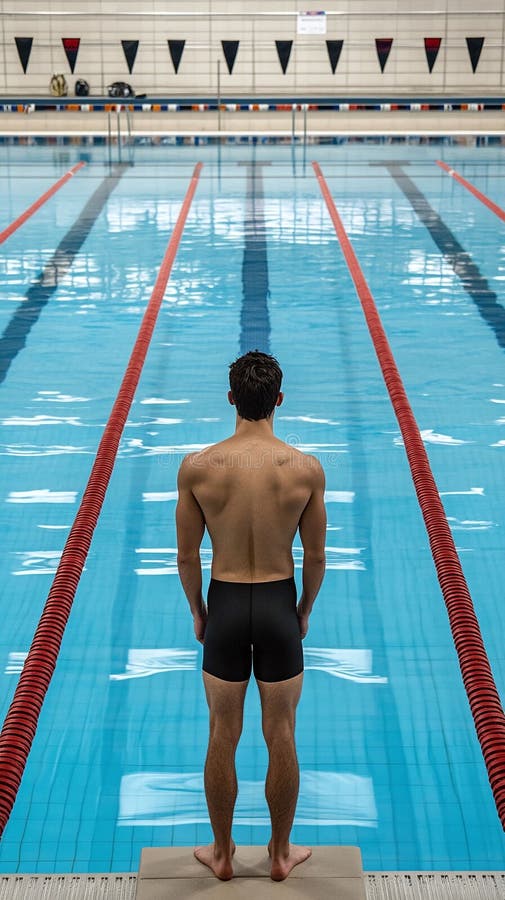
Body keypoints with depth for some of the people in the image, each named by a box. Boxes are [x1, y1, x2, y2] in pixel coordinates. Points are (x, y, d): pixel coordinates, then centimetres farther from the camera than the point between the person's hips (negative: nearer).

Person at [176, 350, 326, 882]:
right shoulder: (307, 469, -12)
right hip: (279, 605, 0)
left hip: (224, 606, 0)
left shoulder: (197, 467, -12)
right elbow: (315, 555, -3)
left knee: (223, 737, 15)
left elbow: (186, 554, -4)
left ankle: (222, 853, 30)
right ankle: (281, 854, 29)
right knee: (281, 736, 15)